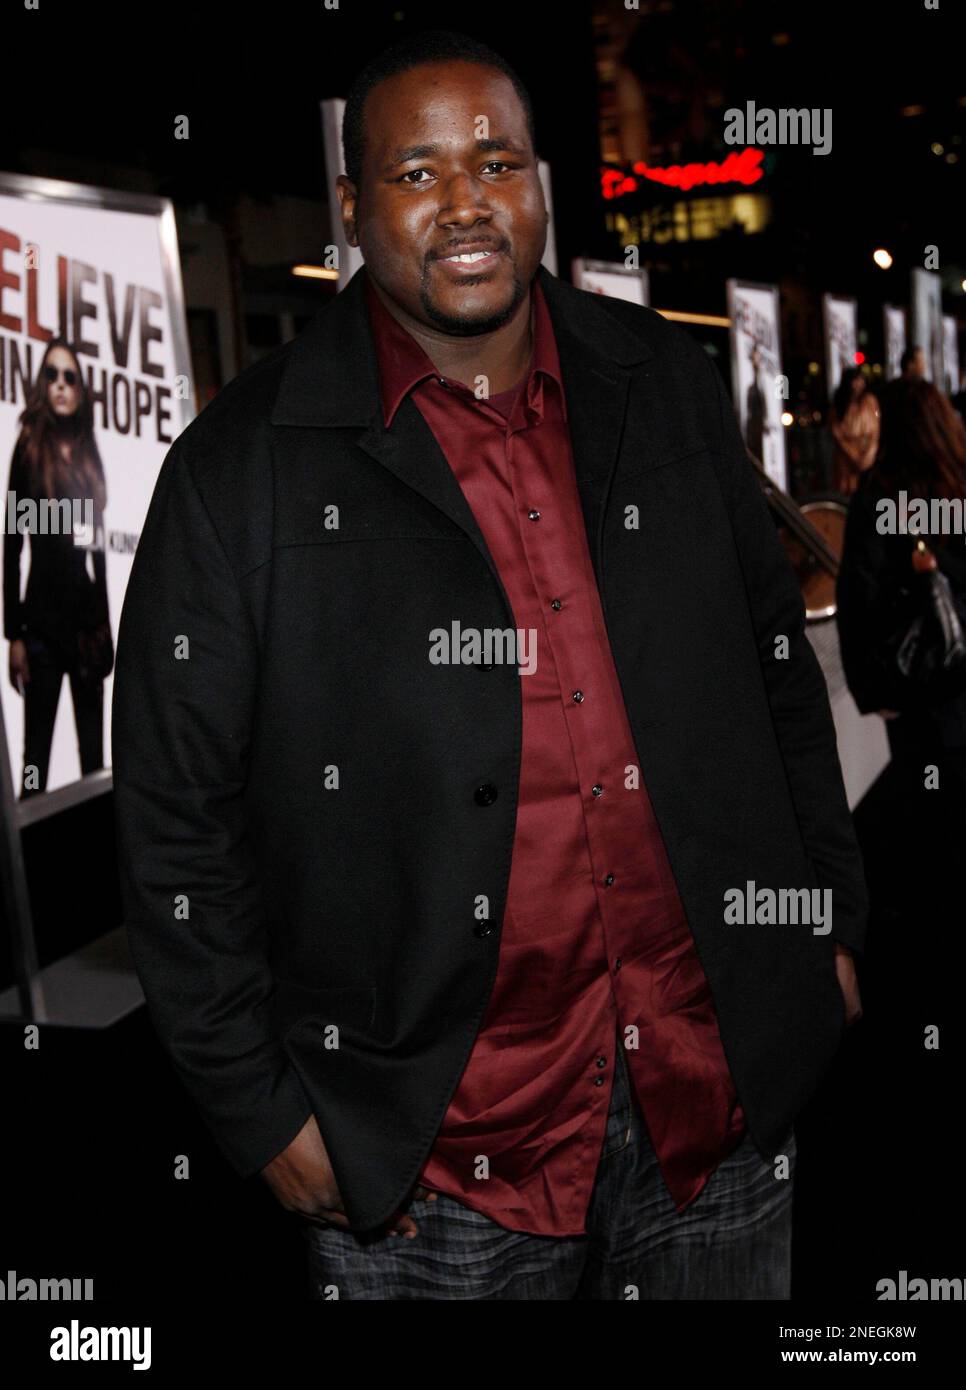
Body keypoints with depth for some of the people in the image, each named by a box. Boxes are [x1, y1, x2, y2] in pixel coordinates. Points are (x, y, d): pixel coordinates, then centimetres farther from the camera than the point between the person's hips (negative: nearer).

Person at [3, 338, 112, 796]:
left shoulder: (90, 458, 13)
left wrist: (105, 624, 13)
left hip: (89, 615, 5)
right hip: (43, 620, -5)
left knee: (94, 751, 9)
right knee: (37, 750, -6)